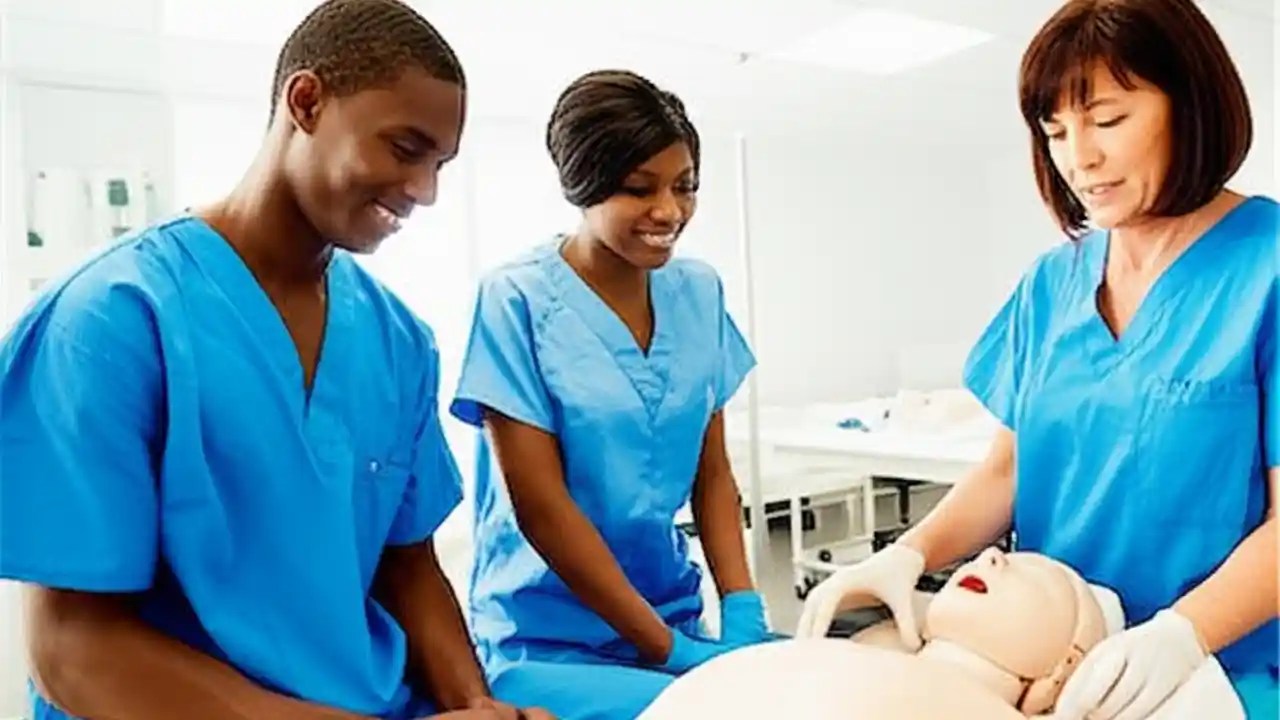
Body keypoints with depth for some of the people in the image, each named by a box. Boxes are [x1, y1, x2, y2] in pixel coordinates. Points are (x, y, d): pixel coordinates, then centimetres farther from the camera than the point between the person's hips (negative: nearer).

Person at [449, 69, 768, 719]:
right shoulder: (517, 300, -14)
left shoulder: (699, 293, 1)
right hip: (547, 638, -5)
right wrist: (668, 651, -13)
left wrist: (743, 612, -7)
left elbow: (712, 473, 6)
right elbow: (540, 506, -15)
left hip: (675, 615, 5)